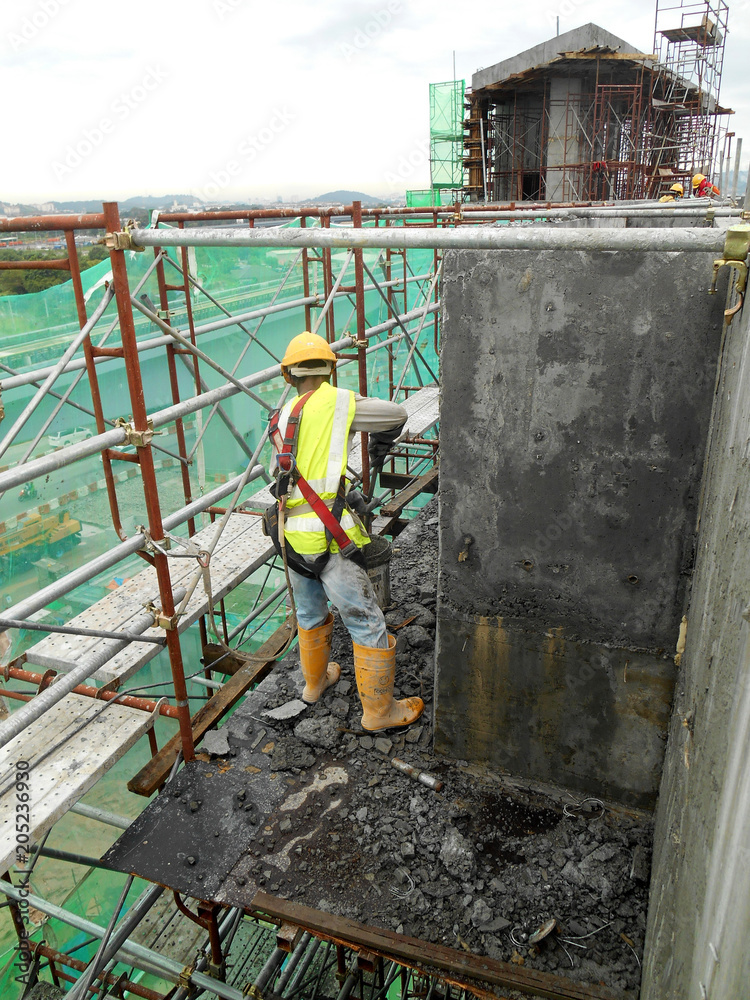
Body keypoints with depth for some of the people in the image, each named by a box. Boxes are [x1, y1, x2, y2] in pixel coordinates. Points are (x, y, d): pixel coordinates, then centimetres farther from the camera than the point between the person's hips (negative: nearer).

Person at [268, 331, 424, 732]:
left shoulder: (281, 418, 12)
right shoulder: (337, 401, -5)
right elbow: (396, 415, -1)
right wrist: (379, 447, 20)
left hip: (292, 534, 7)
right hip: (329, 536, -7)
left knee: (310, 615, 27)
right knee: (367, 624, 5)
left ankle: (315, 681, 49)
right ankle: (379, 710, 16)